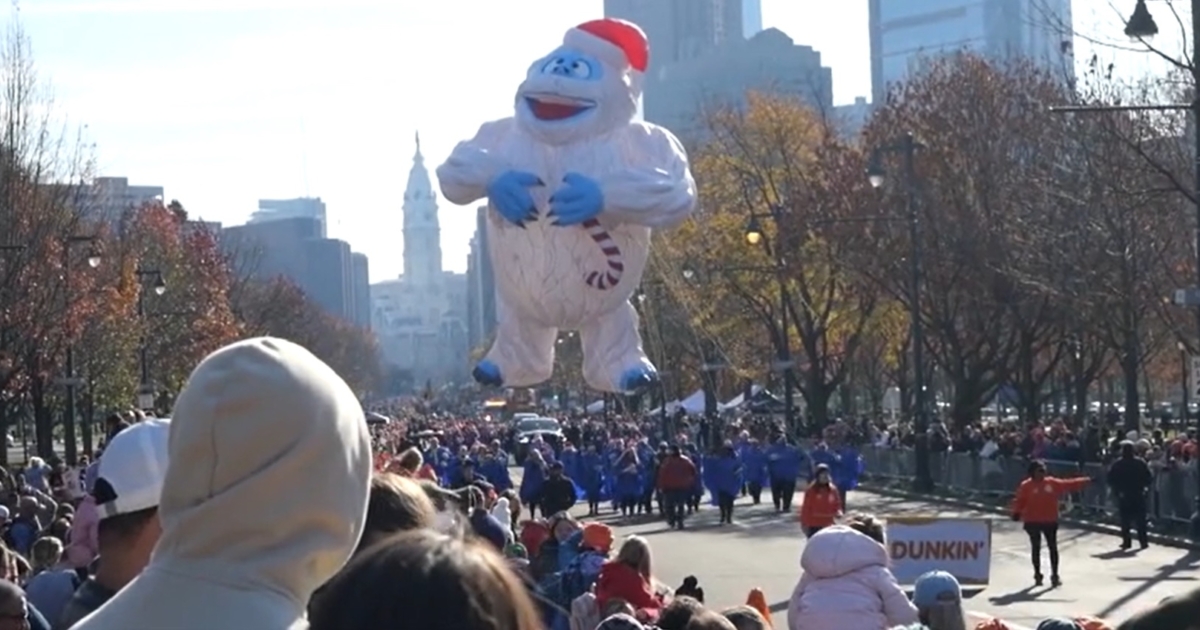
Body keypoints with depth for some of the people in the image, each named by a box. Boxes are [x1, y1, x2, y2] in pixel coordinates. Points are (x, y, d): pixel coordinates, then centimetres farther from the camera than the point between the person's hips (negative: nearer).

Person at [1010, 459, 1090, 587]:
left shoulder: (1052, 483, 2)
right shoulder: (1026, 486, -8)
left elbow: (1068, 485, 7)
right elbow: (1020, 501, -9)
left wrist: (1086, 481, 5)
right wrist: (1017, 513, -24)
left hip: (1050, 521, 3)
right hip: (1033, 521, -3)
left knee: (1053, 547, 4)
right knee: (1036, 548, 6)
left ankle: (1055, 575, 9)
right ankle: (1037, 575, 16)